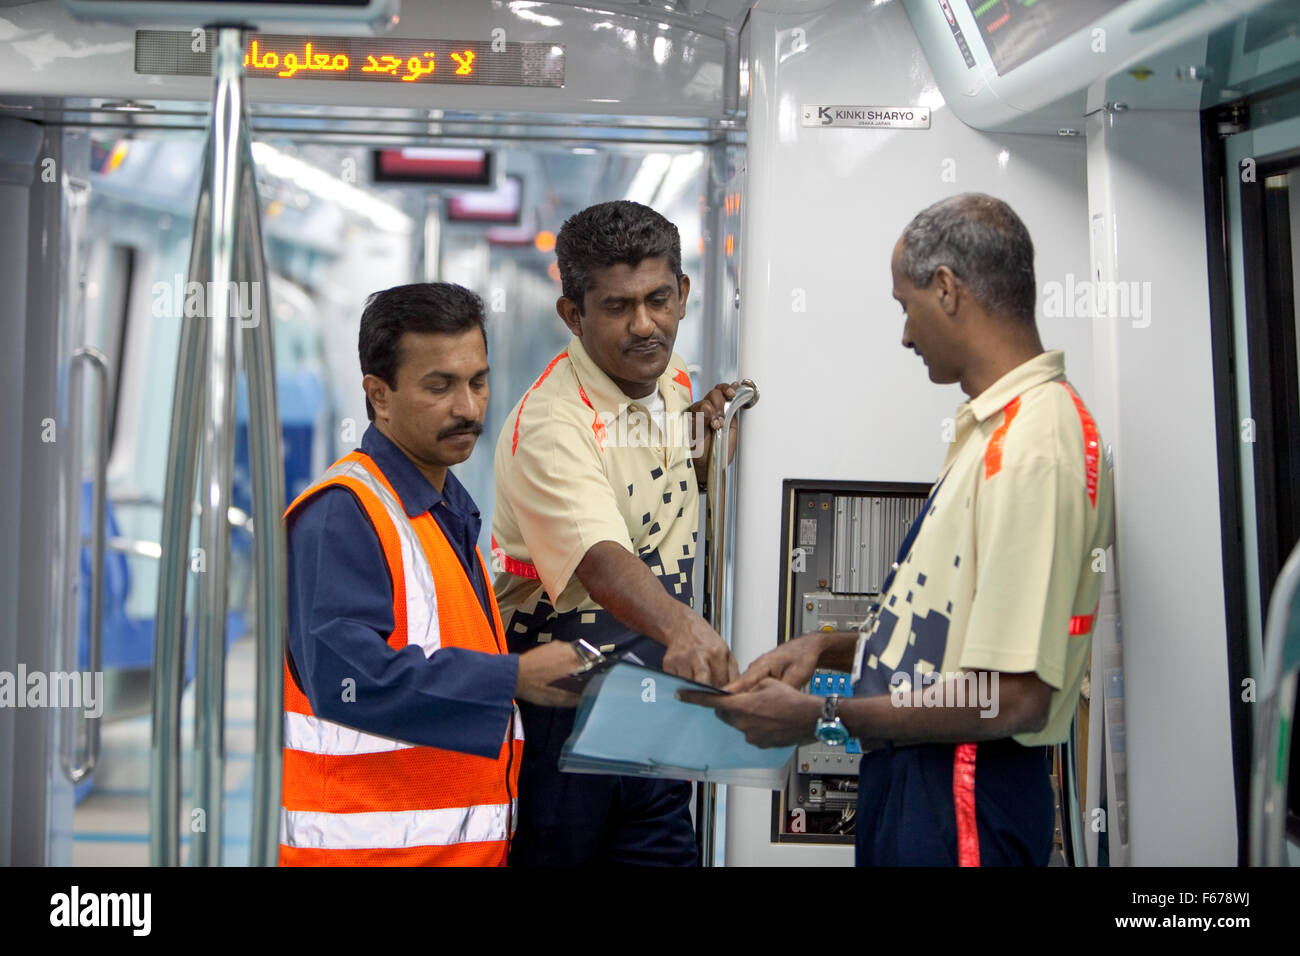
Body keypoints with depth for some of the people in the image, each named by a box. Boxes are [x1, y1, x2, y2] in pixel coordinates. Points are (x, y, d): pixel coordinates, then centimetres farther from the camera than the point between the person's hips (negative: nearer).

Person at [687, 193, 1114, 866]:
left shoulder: (1032, 444, -21)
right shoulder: (996, 429, 12)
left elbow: (1014, 698, -25)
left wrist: (824, 720, -17)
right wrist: (827, 647, 8)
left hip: (962, 805, -9)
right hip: (912, 777, 9)